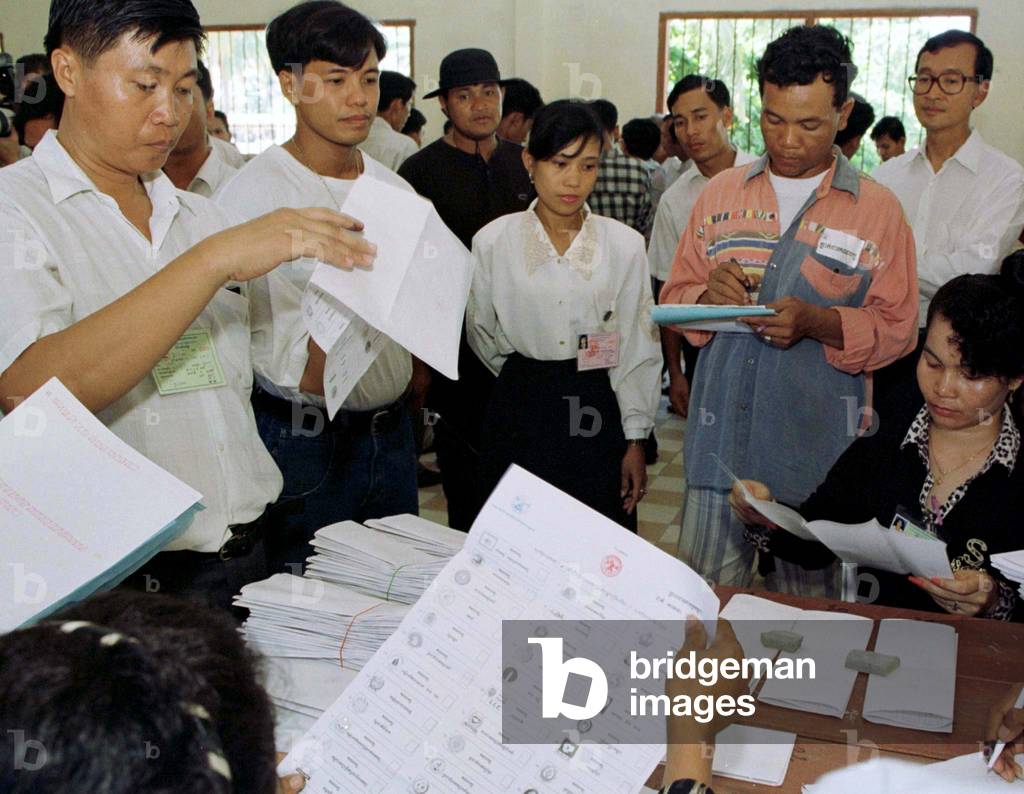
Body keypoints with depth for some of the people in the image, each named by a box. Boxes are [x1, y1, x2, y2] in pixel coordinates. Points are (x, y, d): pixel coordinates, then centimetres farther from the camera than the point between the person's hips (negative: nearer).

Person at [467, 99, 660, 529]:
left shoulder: (625, 245, -2)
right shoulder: (493, 241, -2)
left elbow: (636, 349, 0)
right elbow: (481, 334, 10)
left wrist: (635, 441, 0)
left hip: (596, 415, 0)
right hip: (519, 413, 0)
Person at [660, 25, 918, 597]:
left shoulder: (877, 208, 1)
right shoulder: (720, 194, 9)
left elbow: (897, 330, -1)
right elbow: (675, 296, 12)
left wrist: (815, 322, -18)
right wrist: (708, 295, -11)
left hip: (818, 443, -2)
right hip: (720, 436, 2)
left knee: (807, 604, 9)